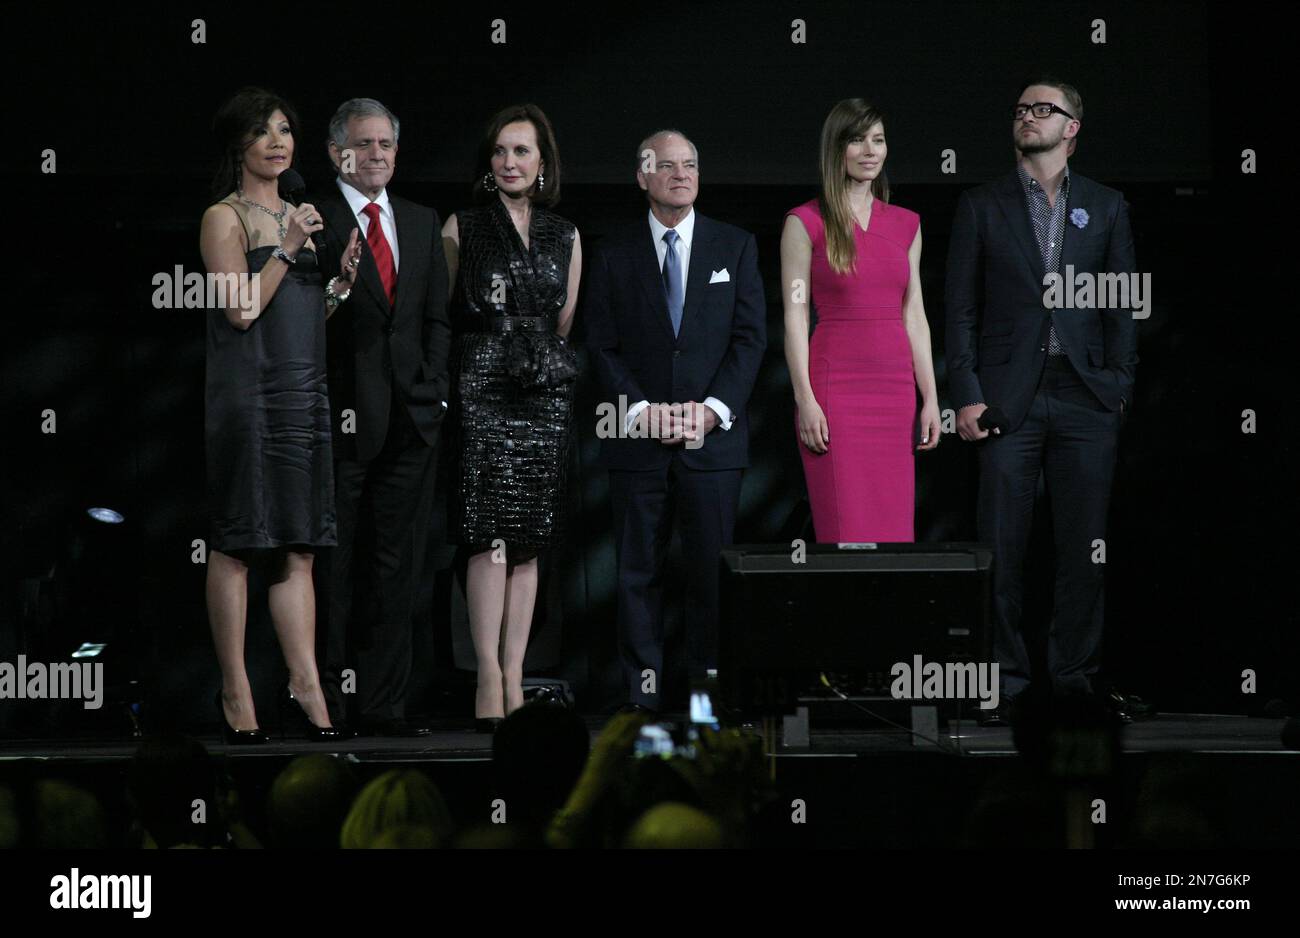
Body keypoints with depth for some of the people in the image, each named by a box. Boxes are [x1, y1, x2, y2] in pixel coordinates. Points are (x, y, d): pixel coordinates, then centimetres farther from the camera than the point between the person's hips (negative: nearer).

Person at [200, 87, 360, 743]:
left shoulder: (295, 217, 19)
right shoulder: (224, 218, -3)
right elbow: (242, 309, -13)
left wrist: (344, 275, 7)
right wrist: (287, 249, -15)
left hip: (304, 392, 7)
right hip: (246, 390, -7)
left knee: (297, 547, 5)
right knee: (237, 541, -3)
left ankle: (306, 684, 4)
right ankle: (235, 694, -1)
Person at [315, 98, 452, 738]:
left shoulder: (422, 224, 16)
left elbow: (438, 317, 15)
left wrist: (432, 391, 4)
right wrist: (327, 407, -16)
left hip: (411, 420, 5)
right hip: (342, 419, -5)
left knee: (397, 566, 5)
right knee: (331, 568, -2)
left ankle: (383, 705, 8)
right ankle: (325, 704, 2)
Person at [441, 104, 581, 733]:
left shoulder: (565, 236, 15)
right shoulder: (462, 228, 6)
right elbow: (440, 311, 6)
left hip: (545, 391, 4)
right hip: (482, 384, -4)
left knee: (529, 539, 2)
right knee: (491, 534, -12)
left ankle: (513, 678, 4)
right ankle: (489, 680, -13)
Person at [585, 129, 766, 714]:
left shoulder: (736, 247, 9)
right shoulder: (615, 256, 8)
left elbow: (750, 336, 3)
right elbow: (602, 347, 4)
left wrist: (714, 409, -9)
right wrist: (642, 409, -10)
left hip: (713, 437, 0)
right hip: (638, 441, 0)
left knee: (713, 569, -1)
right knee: (638, 570, 1)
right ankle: (643, 694, 4)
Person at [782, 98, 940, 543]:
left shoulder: (906, 224, 13)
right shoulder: (806, 222, -1)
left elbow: (914, 315, 14)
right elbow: (794, 316, -5)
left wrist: (930, 397, 9)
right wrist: (805, 400, -12)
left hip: (894, 389, 5)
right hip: (836, 385, -5)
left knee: (894, 525, 3)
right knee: (846, 527, -7)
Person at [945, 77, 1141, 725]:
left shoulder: (1105, 208, 11)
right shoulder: (981, 207, 7)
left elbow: (1123, 303, 10)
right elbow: (960, 307, 4)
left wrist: (1120, 382, 0)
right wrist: (966, 395, -4)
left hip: (1086, 401, 1)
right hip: (1009, 398, -1)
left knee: (1085, 545, 2)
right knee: (1003, 548, -1)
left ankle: (1076, 672, 10)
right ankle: (1005, 677, 5)